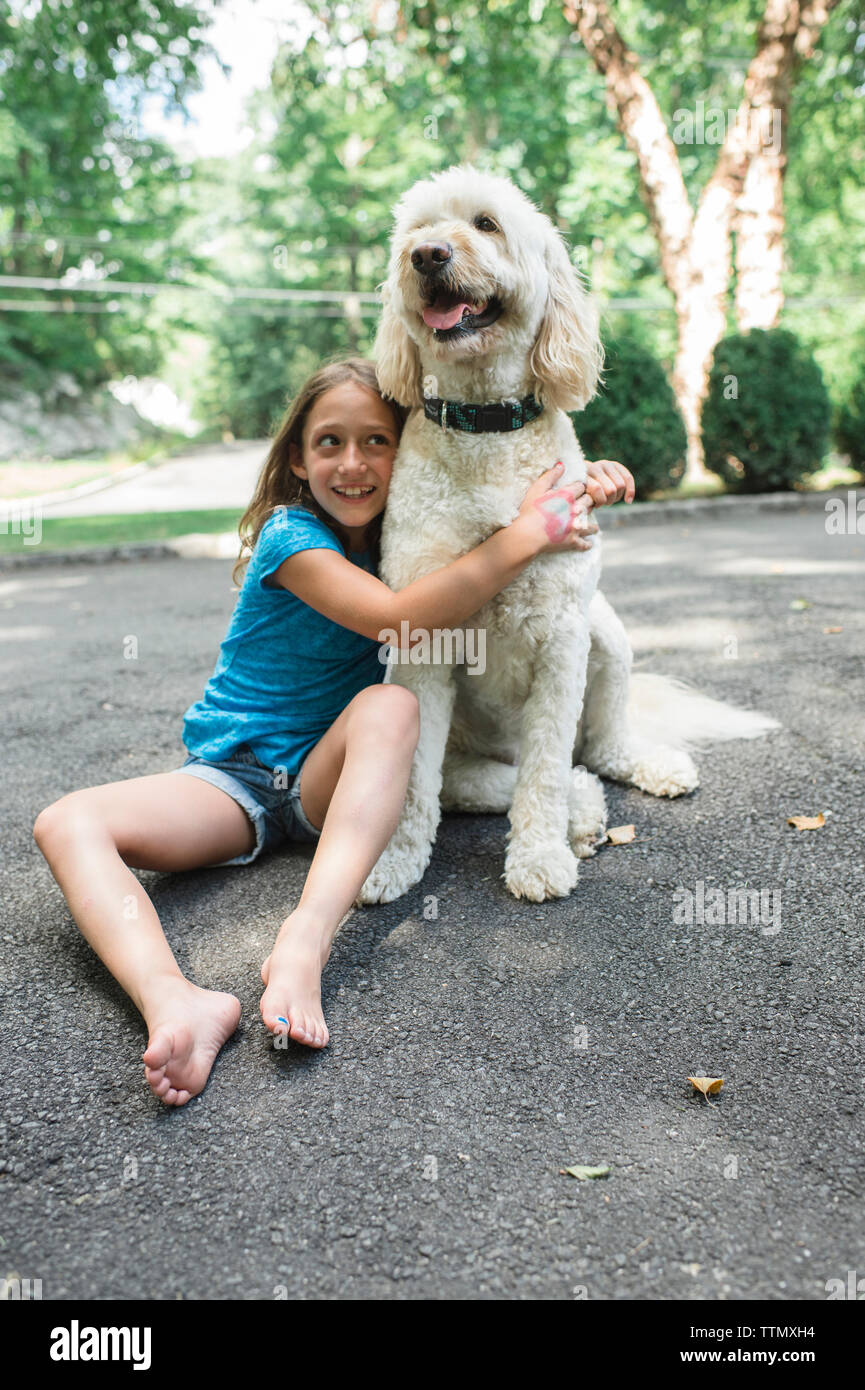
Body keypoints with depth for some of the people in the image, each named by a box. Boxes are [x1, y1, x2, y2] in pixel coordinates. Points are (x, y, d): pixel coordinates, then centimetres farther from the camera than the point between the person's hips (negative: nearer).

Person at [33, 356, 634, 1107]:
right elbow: (393, 616, -28)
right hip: (235, 781, -2)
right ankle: (172, 999, -51)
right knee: (67, 823, -25)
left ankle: (305, 942, -47)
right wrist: (521, 538, -30)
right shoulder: (290, 534, -12)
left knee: (390, 704, -32)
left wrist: (583, 481, -11)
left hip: (330, 778, 2)